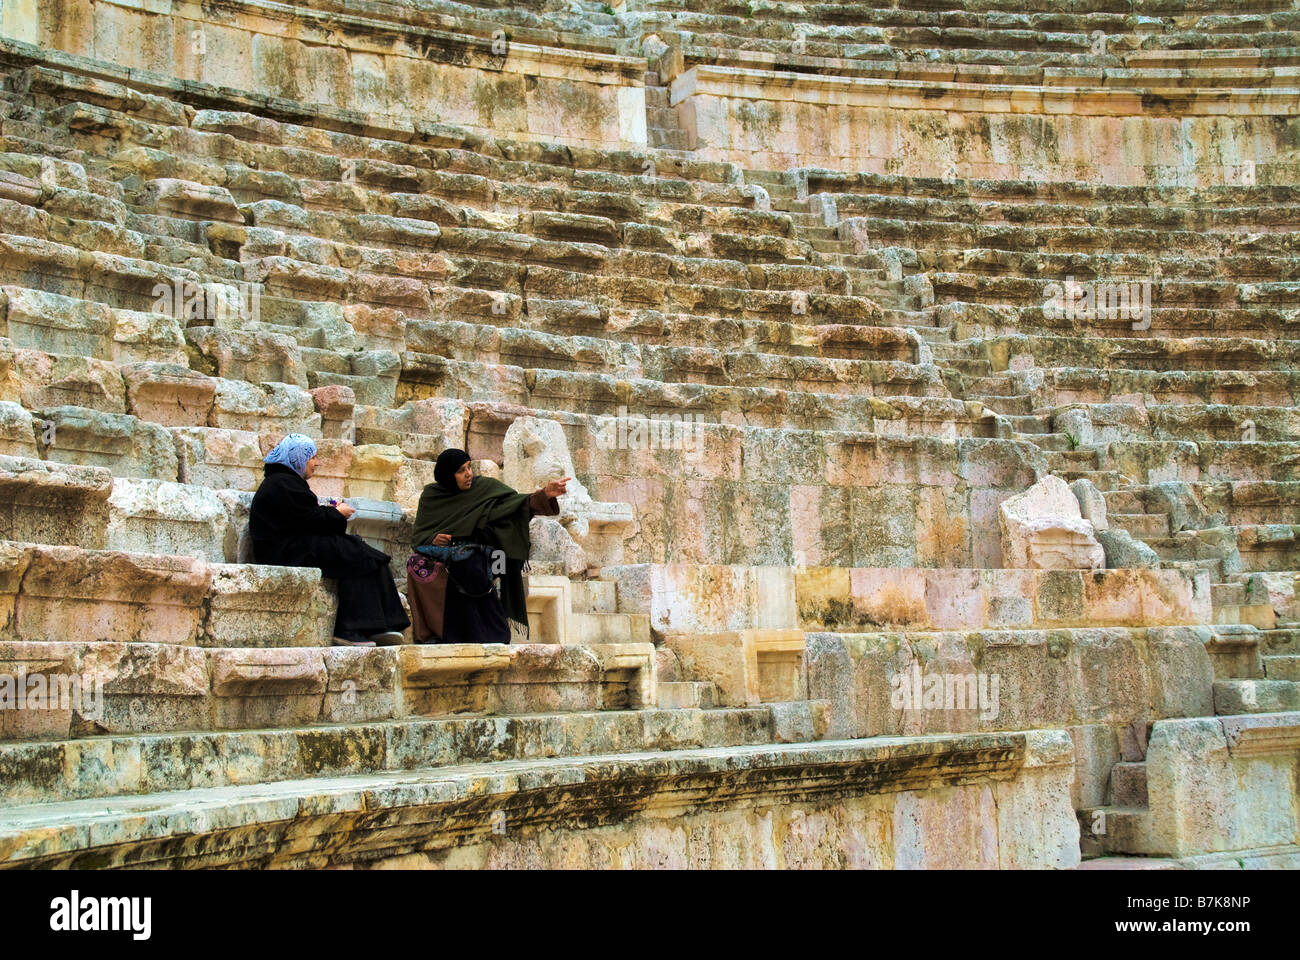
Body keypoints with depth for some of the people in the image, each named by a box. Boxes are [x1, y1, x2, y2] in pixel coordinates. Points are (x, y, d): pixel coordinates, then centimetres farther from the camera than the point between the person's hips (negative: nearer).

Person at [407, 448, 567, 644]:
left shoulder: (485, 487, 5)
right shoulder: (431, 495, 11)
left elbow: (517, 503, -6)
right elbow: (417, 534, 12)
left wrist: (545, 494, -23)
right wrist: (433, 539, -11)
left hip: (474, 560, -2)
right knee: (416, 563, -31)